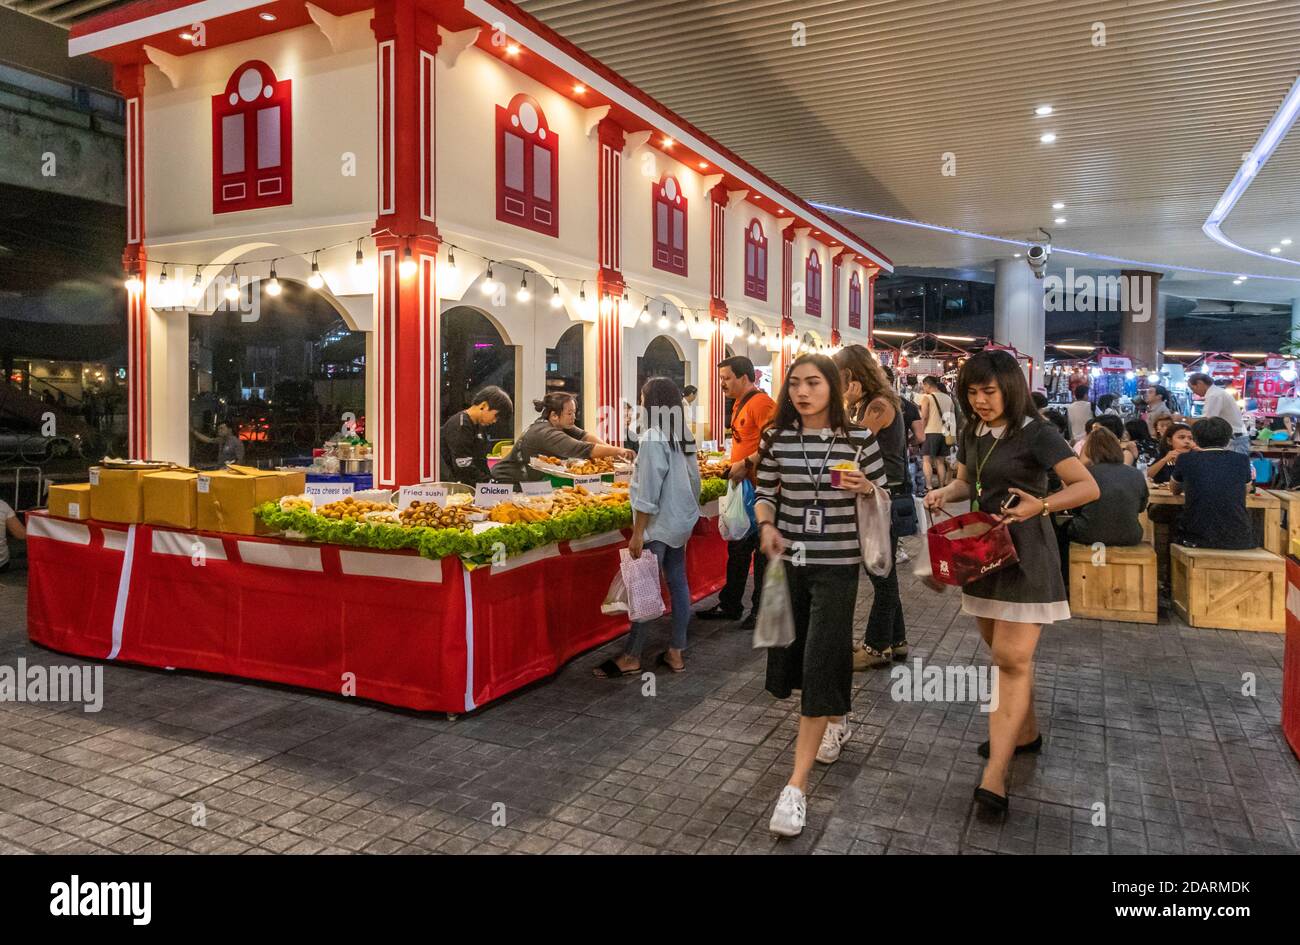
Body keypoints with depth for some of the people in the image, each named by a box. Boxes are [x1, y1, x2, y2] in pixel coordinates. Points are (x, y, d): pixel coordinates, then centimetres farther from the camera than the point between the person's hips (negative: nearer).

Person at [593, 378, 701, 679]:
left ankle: (631, 658, 6)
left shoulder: (653, 437, -17)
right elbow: (694, 480, 12)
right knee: (678, 583, 11)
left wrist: (637, 534, -17)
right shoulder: (682, 437, 8)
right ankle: (677, 652, 18)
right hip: (681, 523, 9)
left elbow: (649, 491, -20)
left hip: (659, 525, -9)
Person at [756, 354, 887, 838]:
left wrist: (864, 488, -19)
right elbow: (765, 492, 8)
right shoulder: (775, 437, 0)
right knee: (793, 652, 14)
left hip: (837, 565, -3)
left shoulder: (859, 438, -5)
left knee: (820, 663, -7)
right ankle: (837, 720, 46)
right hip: (789, 561, 4)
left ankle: (796, 786, -2)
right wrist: (766, 526, -11)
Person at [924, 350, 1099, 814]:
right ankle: (1026, 732, 37)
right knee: (1004, 651, 18)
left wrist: (1040, 505, -32)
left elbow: (1089, 487, -16)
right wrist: (946, 493, -4)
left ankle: (994, 775, -11)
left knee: (1012, 658, -11)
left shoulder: (1035, 433, -14)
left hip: (1025, 552, -7)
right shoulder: (973, 432, 7)